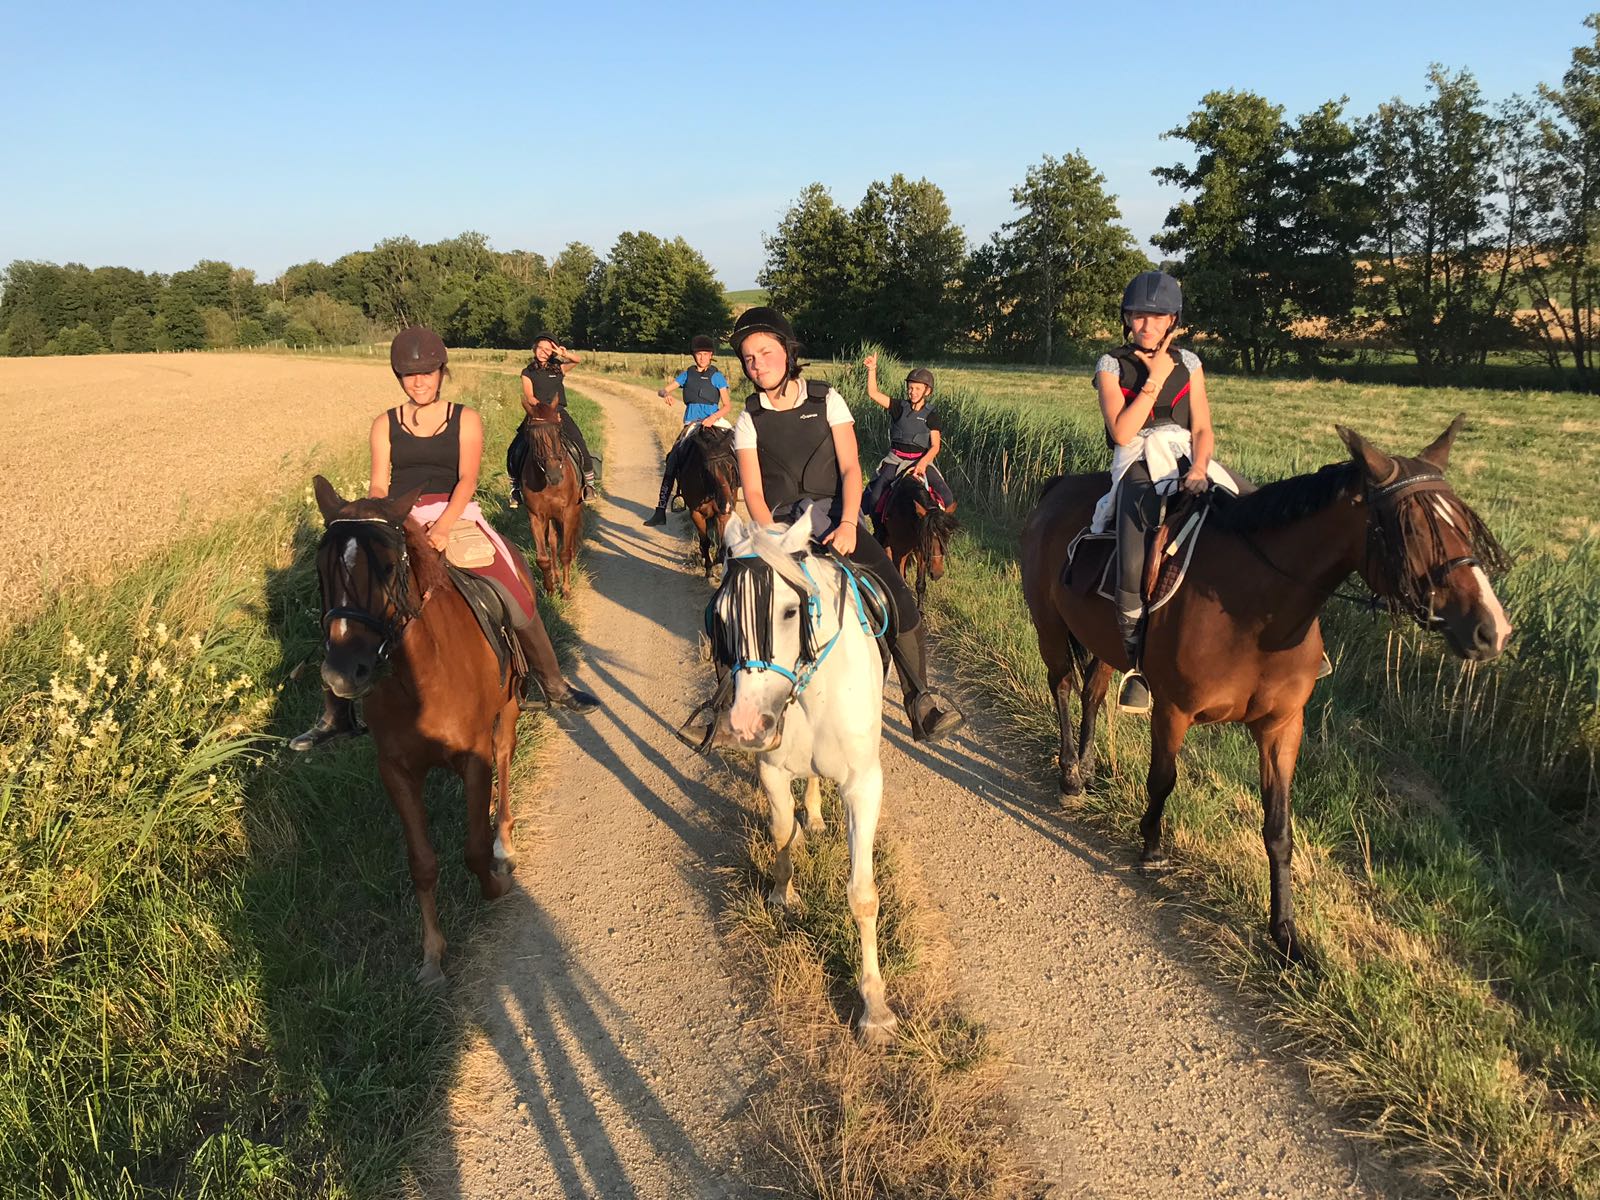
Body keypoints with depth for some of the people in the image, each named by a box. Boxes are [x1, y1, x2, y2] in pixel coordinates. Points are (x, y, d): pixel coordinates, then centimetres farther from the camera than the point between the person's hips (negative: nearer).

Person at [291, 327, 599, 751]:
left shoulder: (465, 419, 4)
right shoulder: (385, 425, 9)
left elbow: (466, 478, -9)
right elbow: (378, 485, 3)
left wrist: (443, 526, -26)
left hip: (457, 518, -1)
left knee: (516, 594, -16)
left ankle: (553, 686, 1)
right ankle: (336, 713, -1)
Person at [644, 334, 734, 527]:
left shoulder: (717, 376, 5)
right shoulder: (687, 374, 13)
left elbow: (727, 406, 0)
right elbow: (662, 390, 10)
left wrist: (714, 417, -20)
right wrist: (666, 394, -15)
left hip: (713, 422, -2)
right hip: (691, 424, 2)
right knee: (673, 460, -11)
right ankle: (660, 510, -9)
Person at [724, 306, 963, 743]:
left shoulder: (826, 399, 5)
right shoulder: (749, 420, 6)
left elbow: (850, 468, -2)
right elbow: (753, 491, 0)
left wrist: (847, 524, -18)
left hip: (834, 518, 0)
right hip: (781, 525, 1)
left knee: (897, 594, -22)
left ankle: (920, 699, -12)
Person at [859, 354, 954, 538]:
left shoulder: (931, 414, -1)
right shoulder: (900, 407, 4)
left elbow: (935, 446, -7)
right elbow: (873, 393, -2)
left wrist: (923, 463, -25)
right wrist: (872, 370, -14)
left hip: (921, 459, -1)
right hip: (895, 459, 2)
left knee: (946, 496, -20)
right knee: (874, 497, -16)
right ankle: (880, 532, 5)